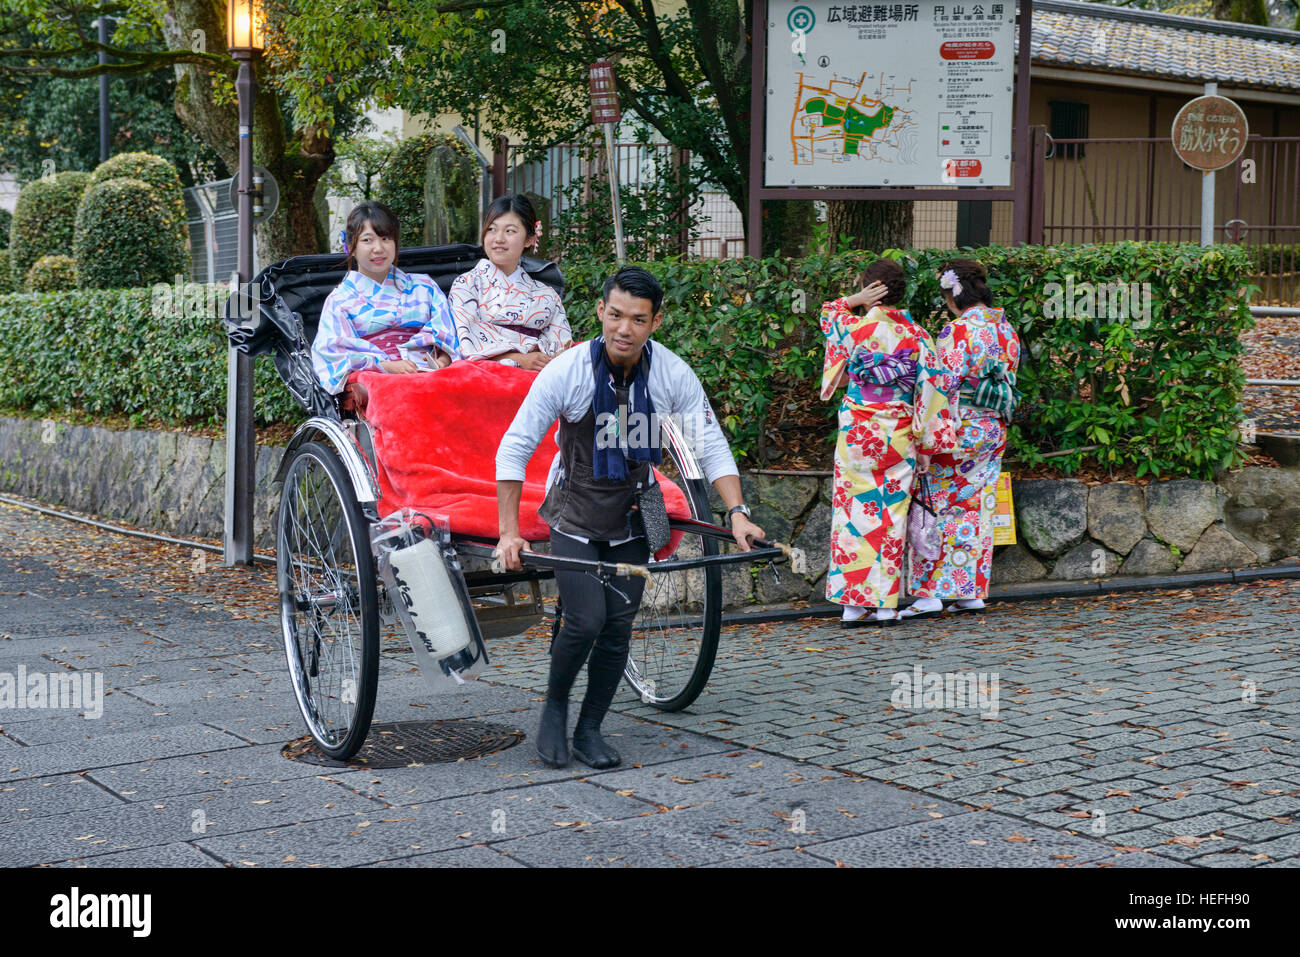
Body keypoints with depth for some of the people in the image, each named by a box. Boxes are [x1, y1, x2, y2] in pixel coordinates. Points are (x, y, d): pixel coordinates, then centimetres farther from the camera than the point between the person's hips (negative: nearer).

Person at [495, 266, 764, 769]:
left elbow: (711, 446, -6)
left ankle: (589, 729, 19)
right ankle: (554, 707, 11)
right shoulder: (566, 372, -19)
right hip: (573, 515, -3)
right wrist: (508, 533, -19)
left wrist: (737, 513, -19)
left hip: (630, 518, 3)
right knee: (587, 620, -15)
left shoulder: (673, 374, -12)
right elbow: (513, 450, -15)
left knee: (618, 627, 1)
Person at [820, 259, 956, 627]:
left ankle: (854, 602, 1)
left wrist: (855, 301, 7)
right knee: (892, 515, 6)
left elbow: (829, 312, 16)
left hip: (857, 432, -2)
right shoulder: (916, 335, 1)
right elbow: (932, 386, 2)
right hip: (899, 437, 2)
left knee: (855, 511, 2)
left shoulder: (854, 328, -6)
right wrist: (928, 432, 8)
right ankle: (886, 604, 7)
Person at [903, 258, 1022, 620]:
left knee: (937, 508, -2)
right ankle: (973, 591, 14)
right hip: (994, 429, 7)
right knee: (977, 508, 11)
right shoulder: (1006, 328, 8)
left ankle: (930, 593, -4)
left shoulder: (956, 331, -15)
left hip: (960, 429, -7)